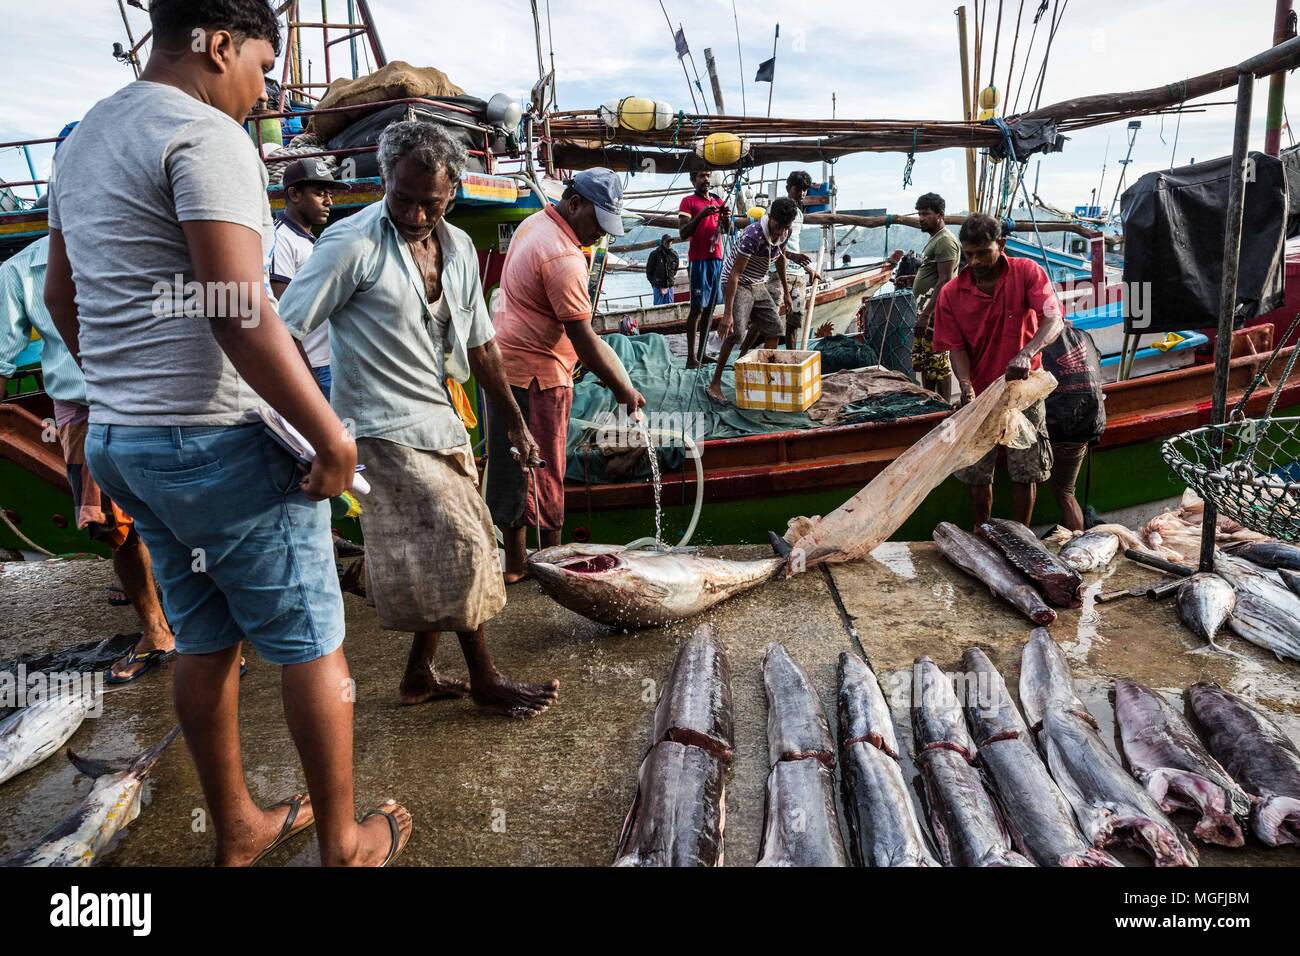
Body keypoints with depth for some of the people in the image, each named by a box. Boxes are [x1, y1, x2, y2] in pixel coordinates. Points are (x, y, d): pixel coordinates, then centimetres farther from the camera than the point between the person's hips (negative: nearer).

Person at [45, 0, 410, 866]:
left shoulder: (83, 139, 17)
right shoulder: (205, 135, -13)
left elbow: (61, 297, 23)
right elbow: (239, 315, -23)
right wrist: (332, 436, -19)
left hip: (120, 437, 9)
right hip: (220, 442, -9)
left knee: (206, 641, 18)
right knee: (312, 643, 4)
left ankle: (237, 831, 33)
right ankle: (344, 843, 20)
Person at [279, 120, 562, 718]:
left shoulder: (459, 248, 7)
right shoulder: (352, 244, -14)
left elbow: (478, 343, 15)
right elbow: (286, 334, -14)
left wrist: (514, 422, 16)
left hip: (440, 423, 8)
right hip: (383, 428, -7)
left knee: (446, 556, 11)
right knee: (460, 545, -10)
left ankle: (419, 675, 27)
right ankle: (485, 681, 8)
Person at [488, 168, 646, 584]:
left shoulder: (533, 224, 11)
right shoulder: (563, 258, -21)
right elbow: (583, 338, -23)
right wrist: (623, 389, -17)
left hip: (506, 362, 10)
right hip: (536, 375, -10)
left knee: (512, 465, 13)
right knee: (544, 472, 2)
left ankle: (516, 560, 23)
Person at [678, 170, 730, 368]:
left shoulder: (718, 201, 18)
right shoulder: (688, 201, 1)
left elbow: (728, 229, 14)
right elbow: (683, 233, -8)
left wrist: (726, 217, -8)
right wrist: (702, 215, -21)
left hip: (717, 258, 6)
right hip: (698, 259, -6)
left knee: (709, 307, 5)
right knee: (697, 307, -9)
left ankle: (703, 353, 10)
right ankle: (691, 357, -8)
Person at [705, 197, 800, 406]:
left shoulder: (784, 233, -6)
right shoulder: (752, 235, -30)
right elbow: (734, 274, -31)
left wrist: (785, 291, 22)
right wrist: (727, 313, -36)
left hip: (759, 285, 8)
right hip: (737, 284, -8)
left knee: (775, 327, 4)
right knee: (736, 332, -21)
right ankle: (715, 384, -14)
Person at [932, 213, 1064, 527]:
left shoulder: (1027, 273, -9)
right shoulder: (951, 294, -5)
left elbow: (1054, 321, -20)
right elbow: (956, 348, -6)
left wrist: (1026, 354, -40)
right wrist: (966, 387, -24)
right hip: (979, 395, 2)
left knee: (1025, 472, 5)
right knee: (977, 474, 9)